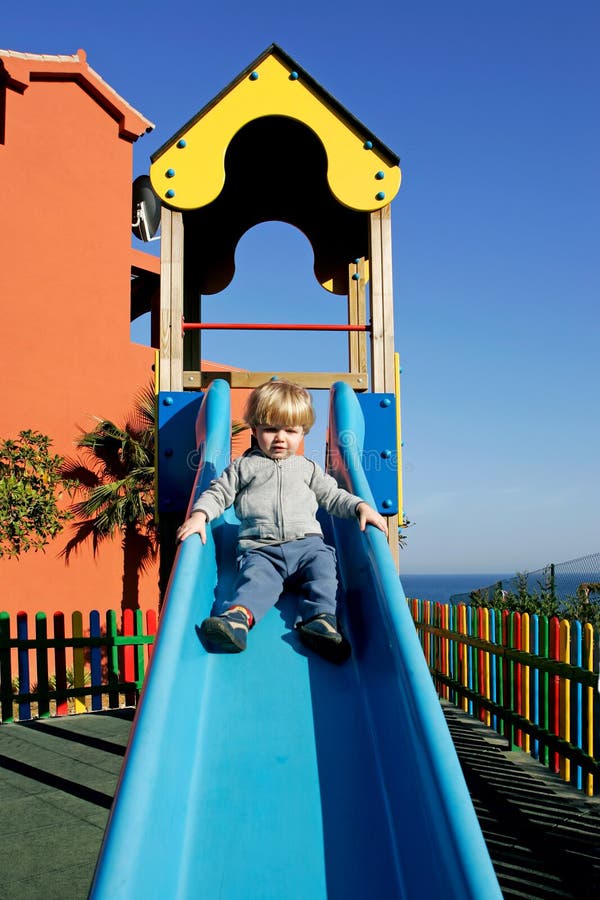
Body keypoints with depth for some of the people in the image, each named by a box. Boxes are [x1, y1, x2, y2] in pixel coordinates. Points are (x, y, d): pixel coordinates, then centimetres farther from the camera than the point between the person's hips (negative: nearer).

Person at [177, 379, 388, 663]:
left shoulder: (307, 468, 25)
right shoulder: (243, 467, 19)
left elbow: (332, 496, 24)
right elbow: (217, 492, 16)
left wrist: (361, 506, 6)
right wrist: (199, 515, -4)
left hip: (306, 542, 2)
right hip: (260, 548, -2)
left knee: (323, 564, -29)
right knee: (257, 576, -32)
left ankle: (321, 620, -44)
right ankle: (239, 616, -58)